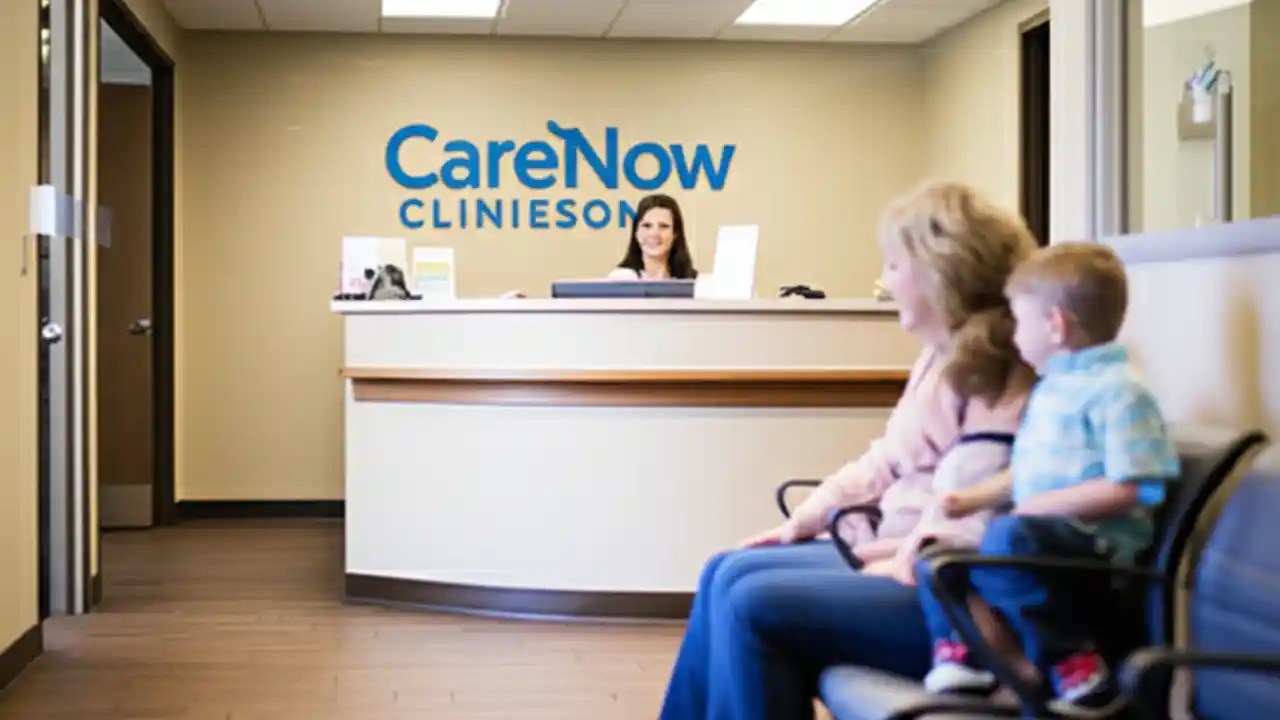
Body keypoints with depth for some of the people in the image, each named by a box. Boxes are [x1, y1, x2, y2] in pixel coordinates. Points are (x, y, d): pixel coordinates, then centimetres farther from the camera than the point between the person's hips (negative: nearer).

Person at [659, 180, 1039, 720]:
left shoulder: (999, 367, -16)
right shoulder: (940, 356, 16)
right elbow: (886, 462, 19)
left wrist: (903, 556, -18)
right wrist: (802, 521, 11)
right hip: (898, 551, 10)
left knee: (753, 604, -18)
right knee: (728, 574, 3)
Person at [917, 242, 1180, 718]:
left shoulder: (1117, 391, -13)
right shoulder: (1050, 388, 17)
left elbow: (1128, 488, -21)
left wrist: (1044, 506, -21)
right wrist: (973, 498, 18)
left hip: (1095, 542, -10)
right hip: (1040, 533, 10)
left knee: (1006, 540, -37)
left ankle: (1075, 665, -28)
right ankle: (958, 652, 4)